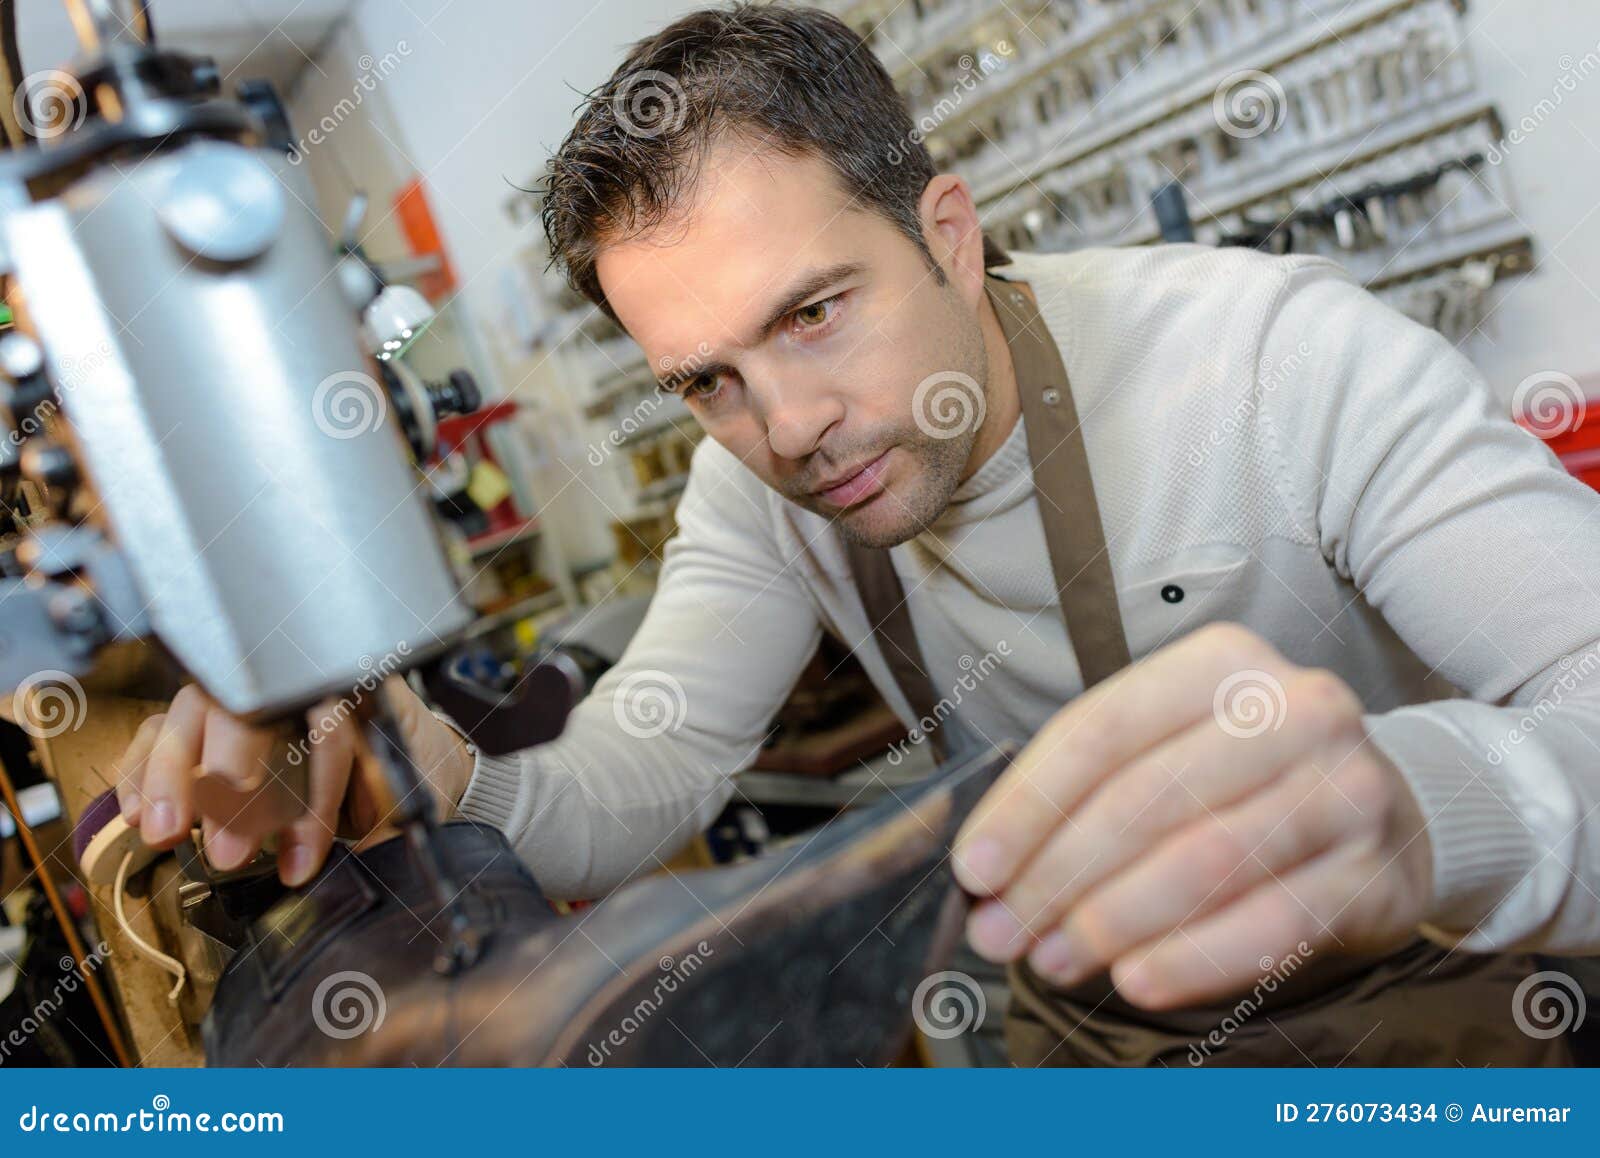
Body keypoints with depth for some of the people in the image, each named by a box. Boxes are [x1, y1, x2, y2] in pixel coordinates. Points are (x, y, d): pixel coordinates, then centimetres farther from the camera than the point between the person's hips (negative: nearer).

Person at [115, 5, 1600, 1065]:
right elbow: (631, 786, -16)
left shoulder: (1280, 353, -25)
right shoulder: (759, 485, -10)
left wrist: (1419, 806, -52)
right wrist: (445, 794, -36)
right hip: (1086, 1015, 3)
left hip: (1414, 986, -2)